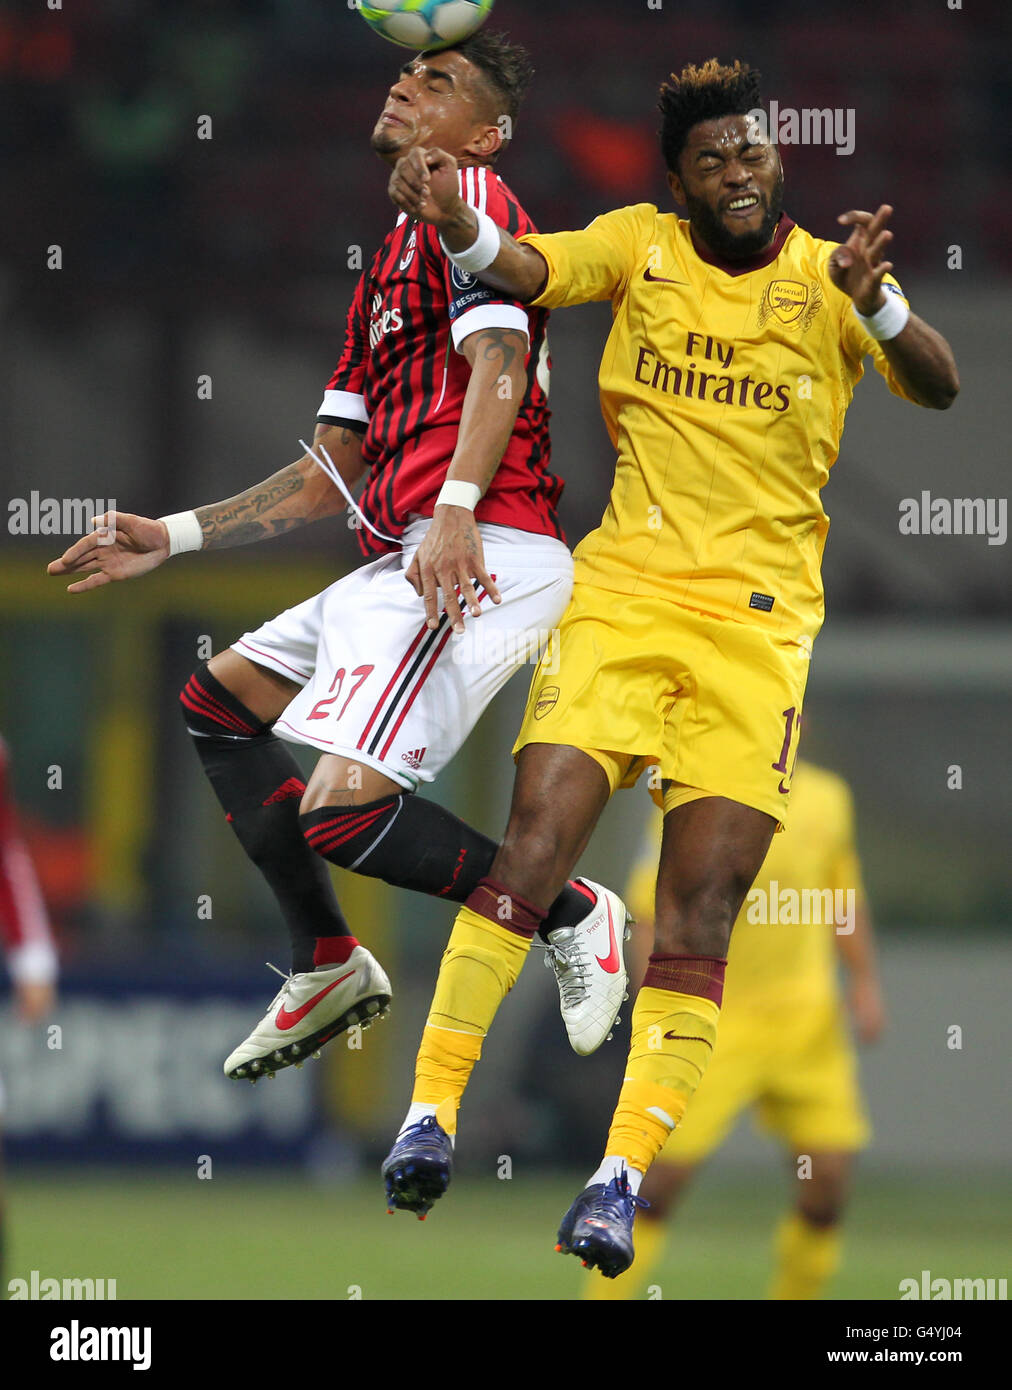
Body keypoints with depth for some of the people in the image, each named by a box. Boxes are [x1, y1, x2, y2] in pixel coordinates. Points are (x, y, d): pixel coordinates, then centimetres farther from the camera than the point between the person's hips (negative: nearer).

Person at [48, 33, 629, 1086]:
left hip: (483, 555, -11)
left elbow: (498, 359, -17)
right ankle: (326, 966, 19)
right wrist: (174, 537, 30)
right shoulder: (386, 268, 29)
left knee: (341, 808, -23)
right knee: (218, 703, 22)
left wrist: (455, 509, -32)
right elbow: (330, 476, 31)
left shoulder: (473, 199, 0)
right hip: (403, 565, 11)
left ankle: (572, 915, -6)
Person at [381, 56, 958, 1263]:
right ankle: (432, 1107, -9)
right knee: (535, 842, -15)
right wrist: (453, 220, -33)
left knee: (701, 911, -7)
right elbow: (526, 270, -11)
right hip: (625, 586, 0)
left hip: (760, 618, 0)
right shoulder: (643, 246, 7)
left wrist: (875, 303, -29)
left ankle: (623, 1174, -4)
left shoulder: (828, 277, 4)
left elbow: (936, 388, -9)